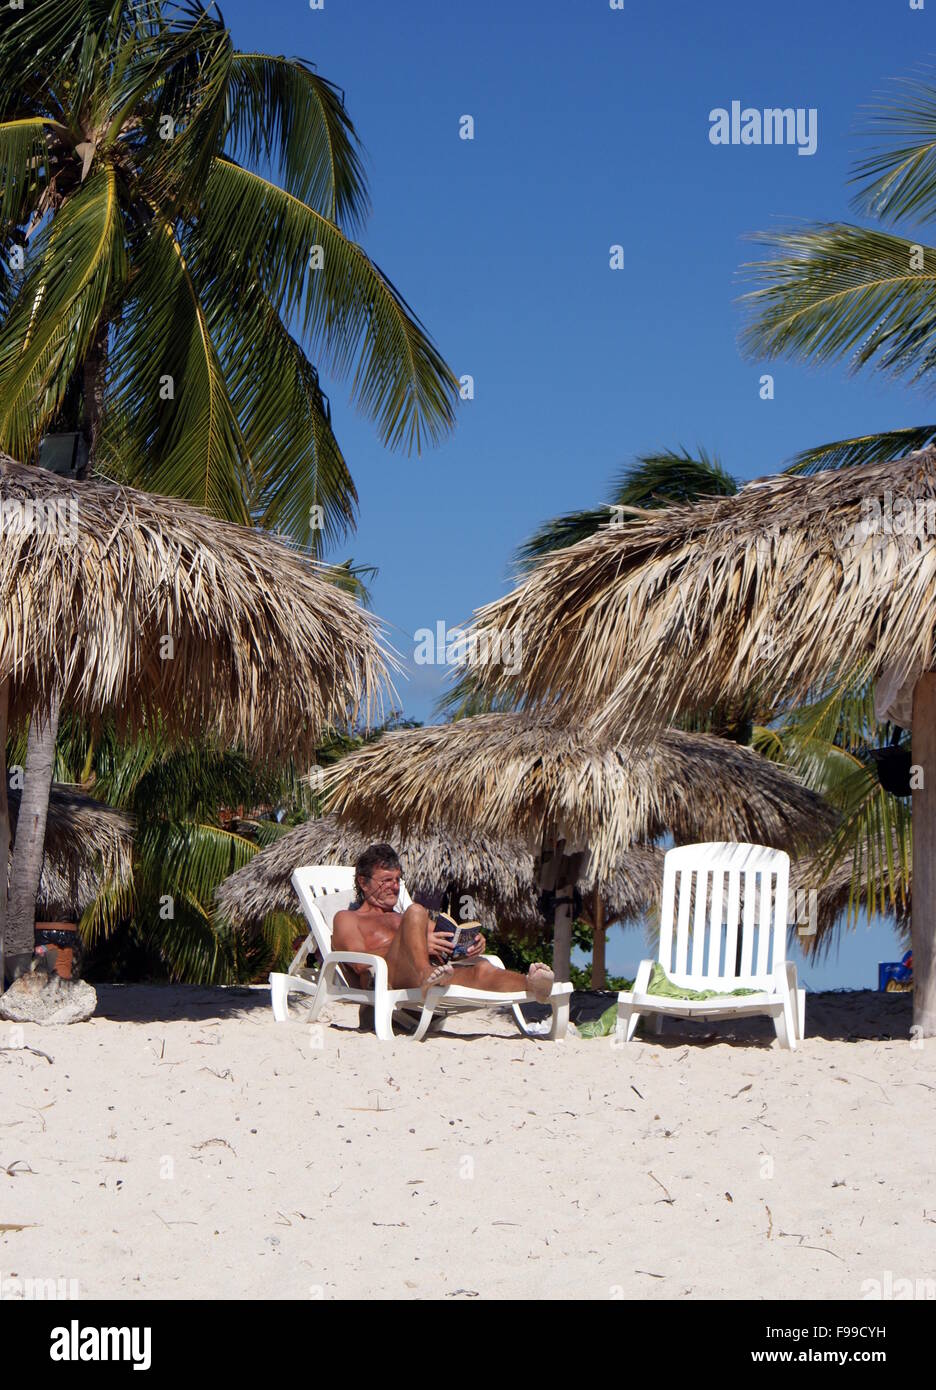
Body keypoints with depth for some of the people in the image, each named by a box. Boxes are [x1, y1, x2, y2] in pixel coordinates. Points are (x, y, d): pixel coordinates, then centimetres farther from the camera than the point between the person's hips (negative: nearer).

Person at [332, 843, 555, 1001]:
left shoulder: (404, 919, 41)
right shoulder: (346, 919, 24)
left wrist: (473, 946, 2)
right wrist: (420, 944, -10)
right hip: (385, 983, -5)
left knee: (482, 968, -28)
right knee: (416, 912, -28)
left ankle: (531, 985, -59)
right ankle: (427, 975, -57)